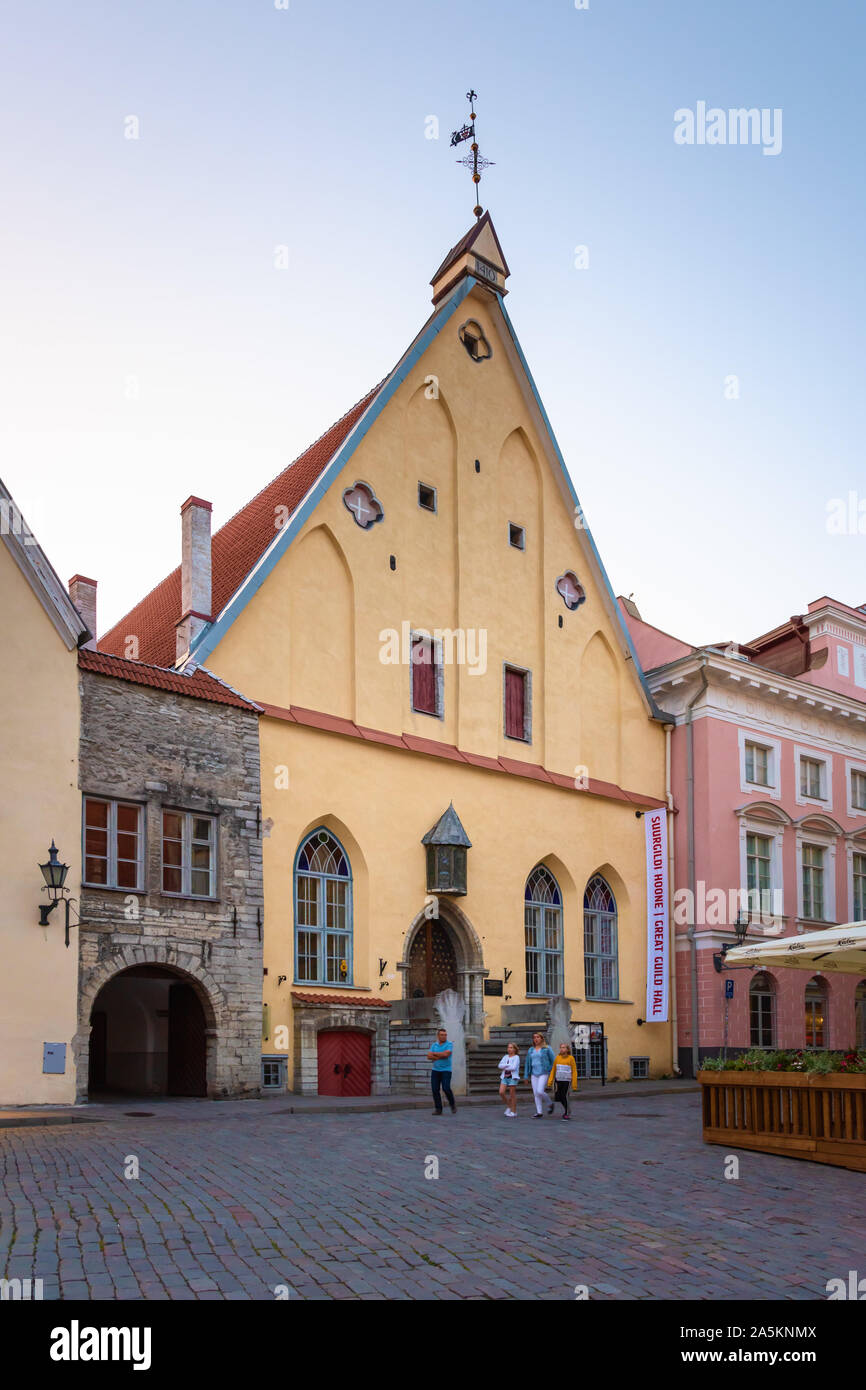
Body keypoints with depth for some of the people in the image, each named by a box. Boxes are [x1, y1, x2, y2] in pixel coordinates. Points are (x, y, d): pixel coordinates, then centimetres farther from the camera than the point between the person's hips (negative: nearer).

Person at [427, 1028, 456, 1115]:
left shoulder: (449, 1044, -2)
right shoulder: (434, 1045, 10)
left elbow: (446, 1054, -20)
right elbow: (429, 1056, -3)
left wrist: (434, 1054, -7)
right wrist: (440, 1057, -13)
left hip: (446, 1070, -4)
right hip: (435, 1070, 4)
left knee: (446, 1088, -16)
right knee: (435, 1090, -4)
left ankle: (452, 1105, 8)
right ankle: (438, 1109, 3)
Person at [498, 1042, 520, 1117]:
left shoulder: (516, 1057, -4)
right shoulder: (505, 1057, 12)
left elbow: (513, 1067, -16)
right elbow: (500, 1066, 0)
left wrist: (504, 1067, -5)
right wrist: (508, 1065, -13)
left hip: (512, 1077, -5)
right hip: (504, 1077, 5)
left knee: (512, 1095, -1)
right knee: (501, 1092, -7)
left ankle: (514, 1112, 9)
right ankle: (508, 1106, 15)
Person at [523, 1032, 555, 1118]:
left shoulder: (547, 1049, -2)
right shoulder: (531, 1050, 12)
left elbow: (553, 1061, -1)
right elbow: (528, 1063, 15)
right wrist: (526, 1075, 13)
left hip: (544, 1073, -5)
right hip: (534, 1074, 5)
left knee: (540, 1091, -18)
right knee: (536, 1094, 3)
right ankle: (539, 1112, 10)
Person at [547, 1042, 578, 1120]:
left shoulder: (570, 1058, -3)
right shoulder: (557, 1057, 6)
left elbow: (574, 1071, 0)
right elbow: (553, 1070, 12)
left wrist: (574, 1084, -2)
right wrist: (550, 1081, 7)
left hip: (566, 1080, -4)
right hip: (558, 1080, 4)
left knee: (564, 1096, -9)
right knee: (558, 1097, 4)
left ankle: (566, 1113, 5)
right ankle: (565, 1109, 29)